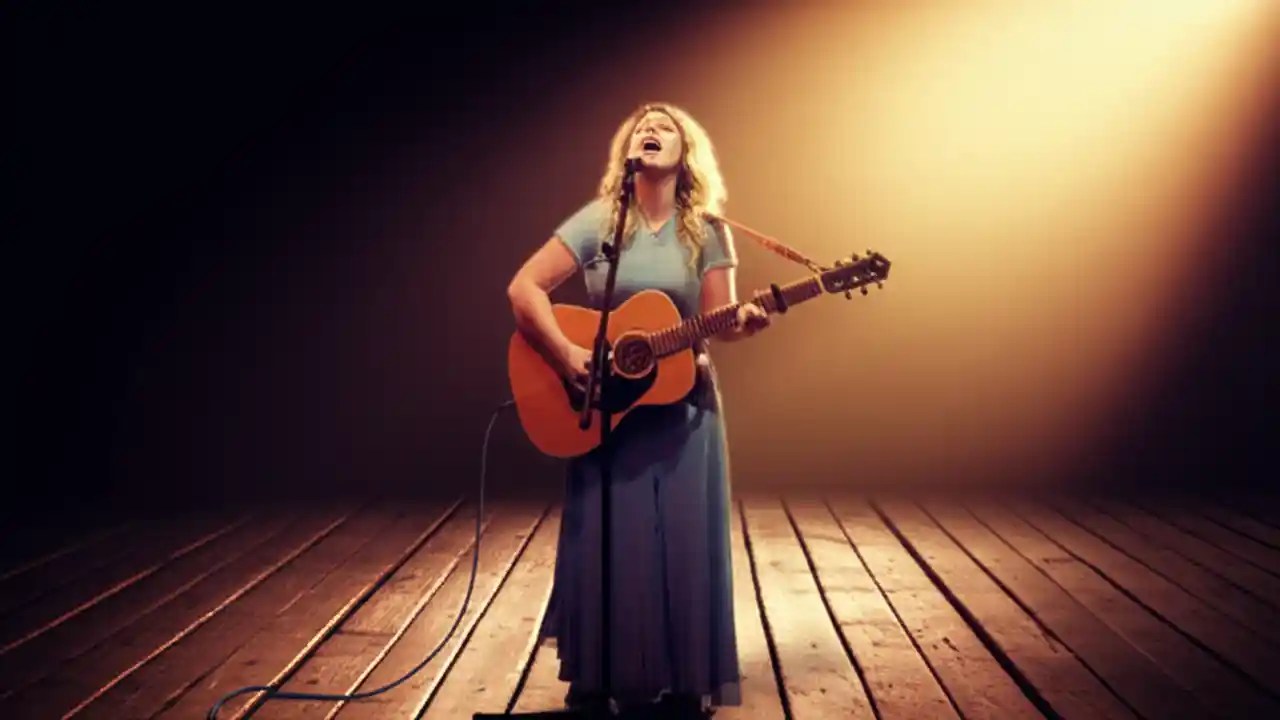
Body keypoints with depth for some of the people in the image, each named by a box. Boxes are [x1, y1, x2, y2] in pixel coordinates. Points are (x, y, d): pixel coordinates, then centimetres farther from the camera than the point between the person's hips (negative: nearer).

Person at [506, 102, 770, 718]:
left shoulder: (706, 232, 0)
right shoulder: (598, 221, -4)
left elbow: (717, 322, -2)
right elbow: (524, 287, -10)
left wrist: (743, 323, -25)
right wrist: (567, 355, -22)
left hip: (683, 406, 1)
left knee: (684, 545, 2)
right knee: (606, 546, 3)